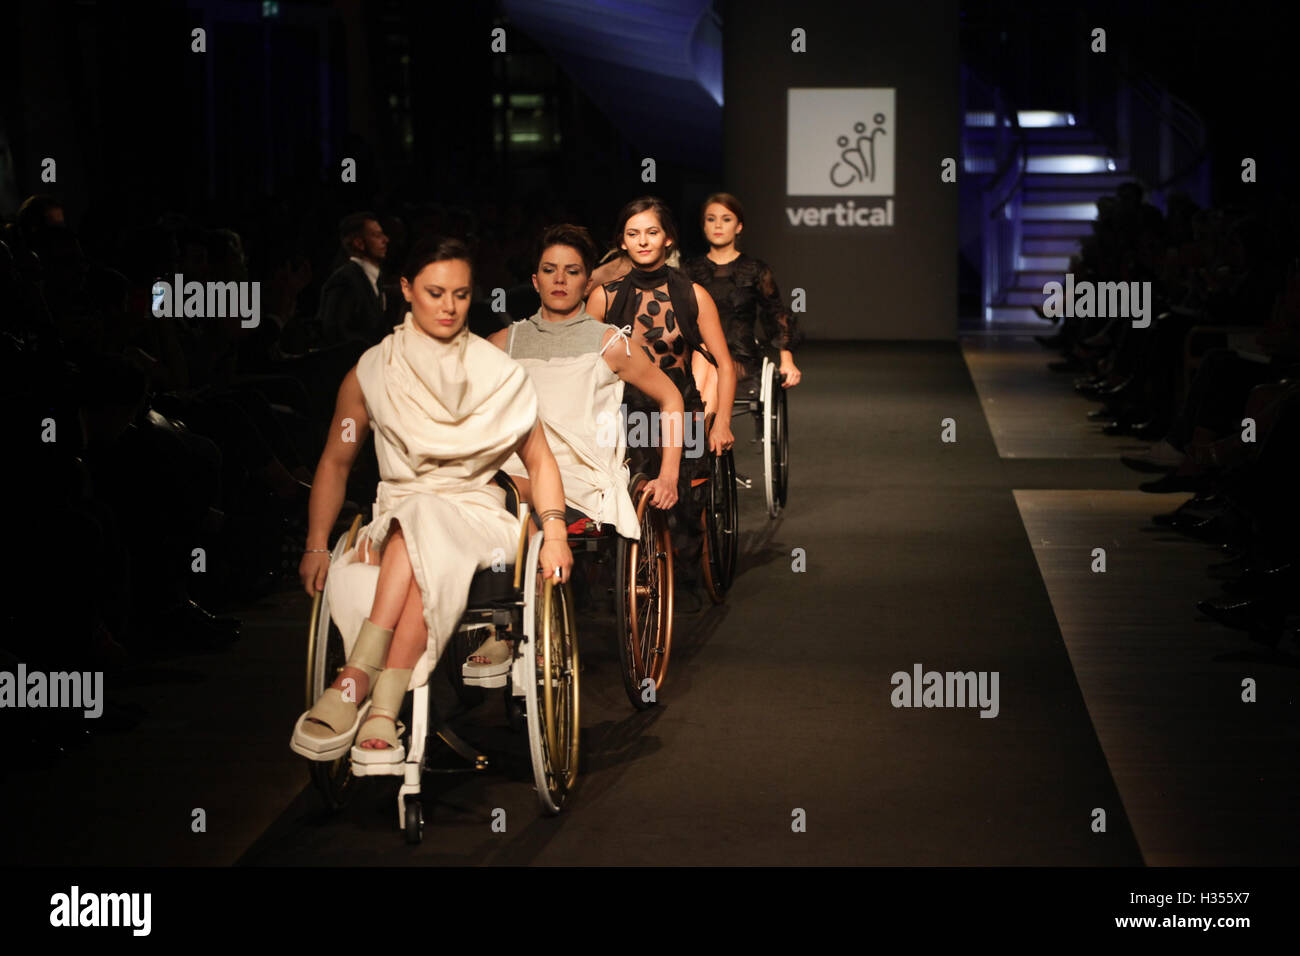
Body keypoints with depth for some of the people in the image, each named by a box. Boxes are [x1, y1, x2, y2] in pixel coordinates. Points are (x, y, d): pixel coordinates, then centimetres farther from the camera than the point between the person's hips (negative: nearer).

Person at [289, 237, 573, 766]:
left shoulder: (498, 373, 9)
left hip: (476, 517, -1)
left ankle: (358, 680, -47)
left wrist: (554, 533, -6)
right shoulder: (371, 374, 10)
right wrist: (316, 545, 4)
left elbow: (539, 460, 11)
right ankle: (383, 707, -50)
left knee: (420, 527, -38)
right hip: (396, 519, 1)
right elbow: (335, 463, 16)